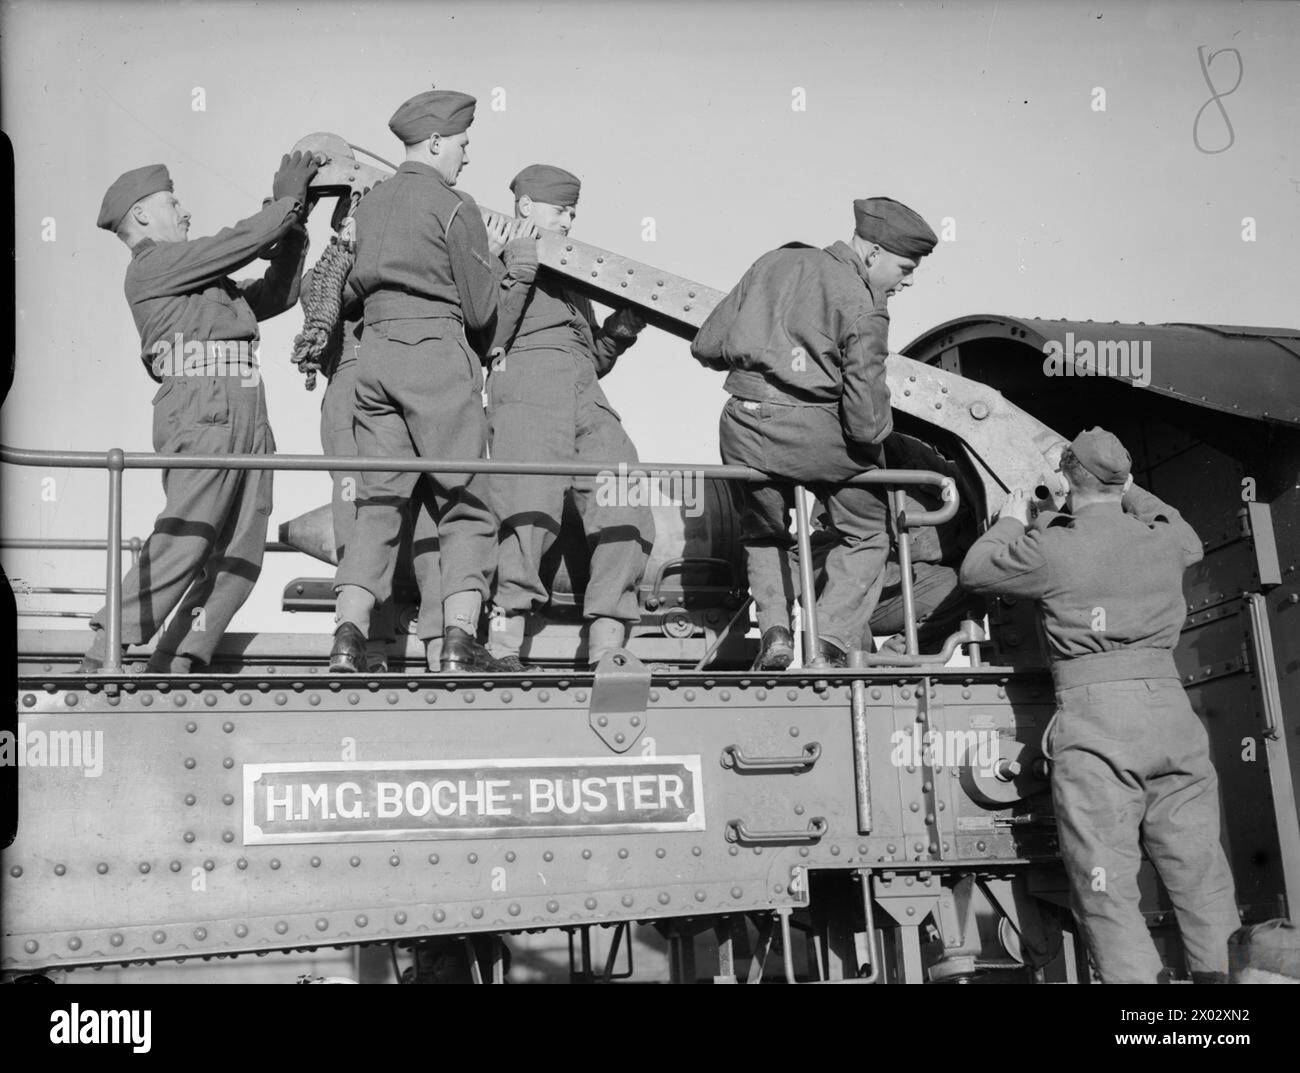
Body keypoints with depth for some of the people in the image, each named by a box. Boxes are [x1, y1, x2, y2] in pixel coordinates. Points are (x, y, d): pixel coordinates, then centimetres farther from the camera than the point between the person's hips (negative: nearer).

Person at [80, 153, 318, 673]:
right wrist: (286, 201, 12)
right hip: (202, 411, -9)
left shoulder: (206, 284, 30)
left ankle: (173, 668, 0)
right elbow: (239, 243, -2)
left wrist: (293, 225, 23)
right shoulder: (151, 266, 2)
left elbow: (276, 295, 31)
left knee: (240, 555, 0)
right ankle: (102, 659, -13)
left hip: (245, 419, 9)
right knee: (182, 542, -16)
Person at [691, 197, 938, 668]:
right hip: (814, 432, -5)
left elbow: (706, 346, 15)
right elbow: (865, 416, -14)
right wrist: (876, 435, 8)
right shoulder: (862, 309, -7)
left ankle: (775, 631, 16)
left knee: (763, 532, 30)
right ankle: (831, 640, 8)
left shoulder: (775, 262, 11)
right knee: (864, 536, 19)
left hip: (743, 426, 5)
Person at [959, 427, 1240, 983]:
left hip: (1093, 716, -4)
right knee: (1200, 875, 11)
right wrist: (1133, 496, 47)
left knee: (1106, 890, -2)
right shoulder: (1164, 541, 11)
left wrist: (1010, 523, 31)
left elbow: (975, 570, 15)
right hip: (1169, 708, 4)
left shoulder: (1050, 549, -2)